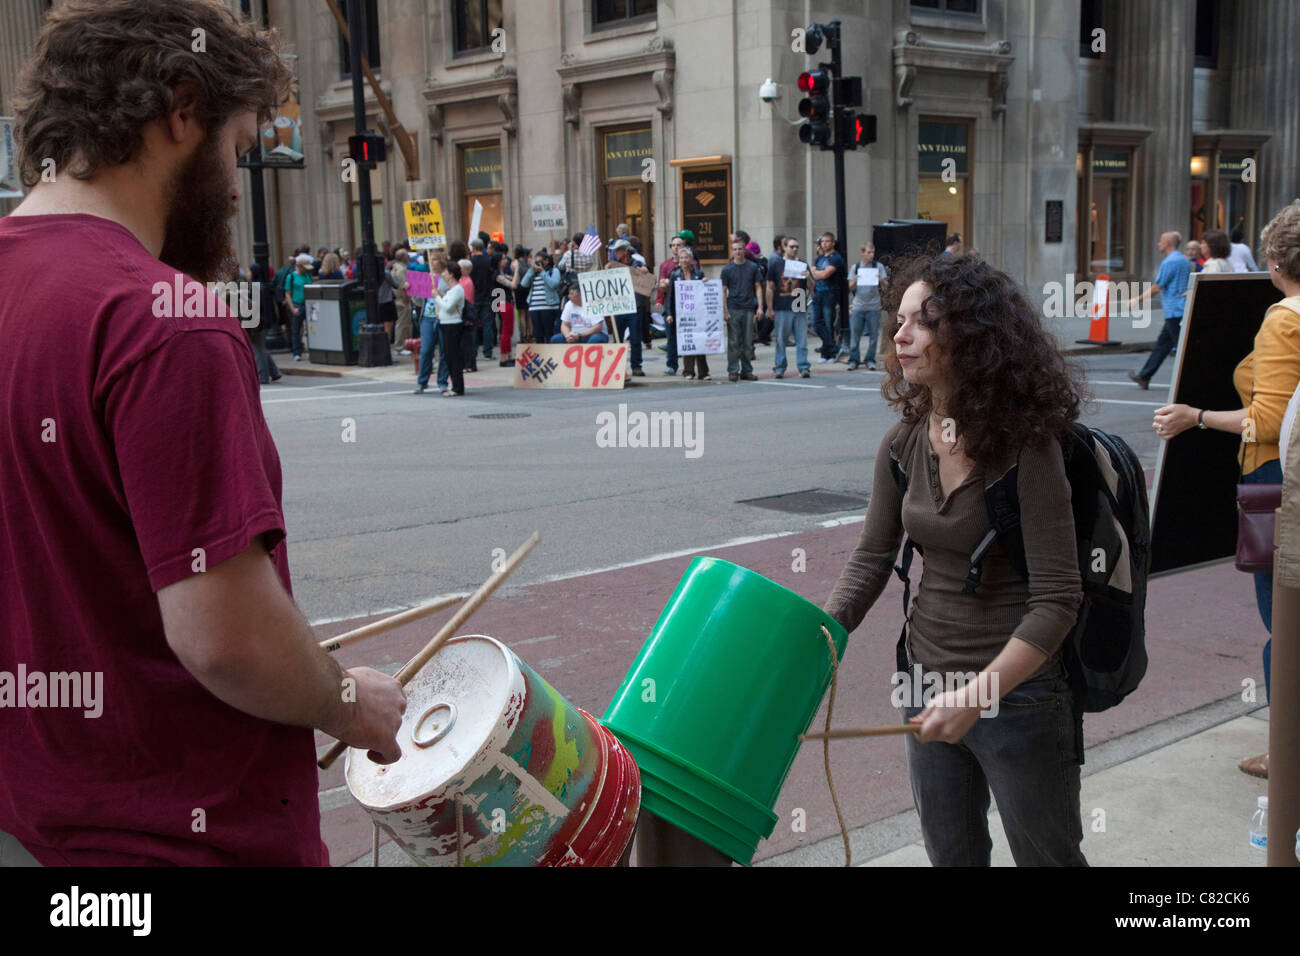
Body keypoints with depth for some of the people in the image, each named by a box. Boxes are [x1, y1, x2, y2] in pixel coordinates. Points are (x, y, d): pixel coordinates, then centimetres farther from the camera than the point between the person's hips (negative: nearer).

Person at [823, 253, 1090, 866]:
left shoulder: (1026, 447, -20)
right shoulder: (903, 443, -2)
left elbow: (1056, 601, -22)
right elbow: (871, 559, 4)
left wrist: (978, 694, -30)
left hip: (1018, 692, -6)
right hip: (926, 683, 6)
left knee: (1047, 855, 14)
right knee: (950, 855, 22)